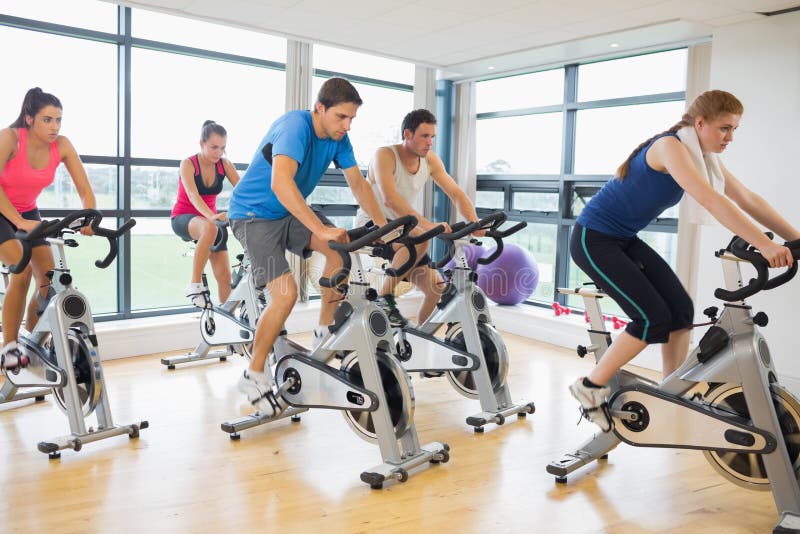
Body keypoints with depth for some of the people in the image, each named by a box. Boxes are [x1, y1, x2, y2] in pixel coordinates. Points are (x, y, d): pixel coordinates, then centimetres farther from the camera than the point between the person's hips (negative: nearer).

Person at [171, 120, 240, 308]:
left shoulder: (224, 165, -6)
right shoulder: (188, 164, -17)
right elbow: (193, 195, -33)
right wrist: (211, 216, -52)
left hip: (209, 219, 4)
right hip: (183, 219, -4)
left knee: (225, 276, -8)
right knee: (210, 228, -41)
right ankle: (195, 285, -32)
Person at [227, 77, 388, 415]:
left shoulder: (338, 138, -3)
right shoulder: (295, 126, -27)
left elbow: (358, 185, 2)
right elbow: (281, 184, -41)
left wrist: (383, 225, -8)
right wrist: (321, 229, -47)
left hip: (289, 212, 7)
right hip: (253, 214, -7)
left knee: (342, 247, -16)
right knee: (286, 294, -20)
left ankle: (324, 333, -1)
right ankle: (254, 376, -2)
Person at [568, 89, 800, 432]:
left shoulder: (704, 156, 5)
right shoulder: (669, 146, -22)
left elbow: (747, 200, 2)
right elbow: (709, 200, -34)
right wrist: (764, 245, -39)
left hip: (624, 240, 9)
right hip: (593, 239, -9)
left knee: (681, 309, 1)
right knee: (654, 318, -14)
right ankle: (590, 388, 0)